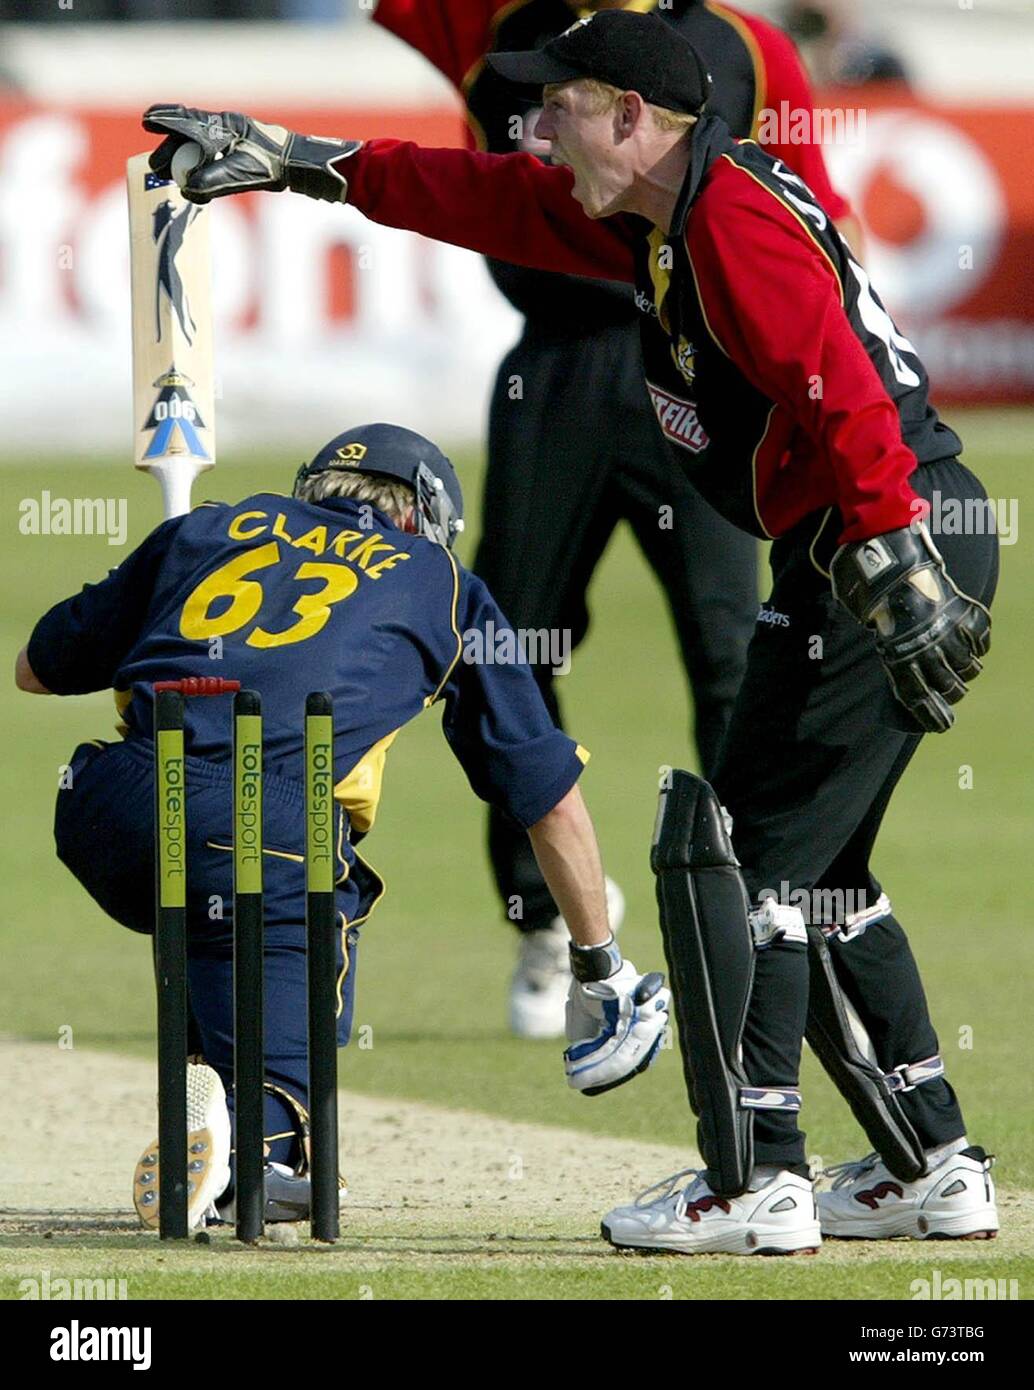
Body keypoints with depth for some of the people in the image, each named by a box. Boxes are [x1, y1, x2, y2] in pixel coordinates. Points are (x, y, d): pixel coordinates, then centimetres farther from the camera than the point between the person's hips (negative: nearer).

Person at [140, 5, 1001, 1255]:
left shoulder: (733, 214, -15)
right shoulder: (657, 216, 17)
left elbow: (841, 392, -24)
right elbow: (491, 200, 26)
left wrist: (896, 574, -29)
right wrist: (293, 160, 26)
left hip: (901, 542, -10)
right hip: (870, 554, 10)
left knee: (737, 855, -8)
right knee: (805, 873, 15)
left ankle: (754, 1185, -8)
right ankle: (936, 1175, 15)